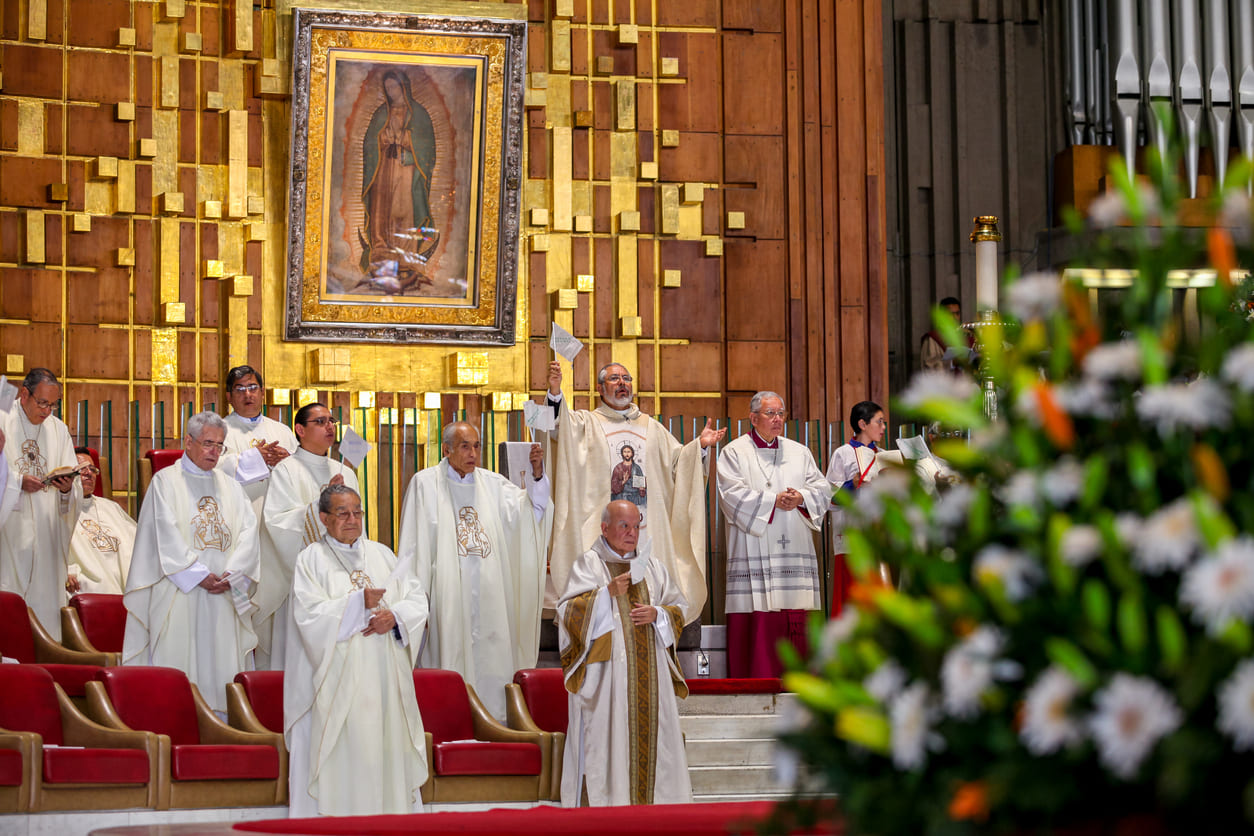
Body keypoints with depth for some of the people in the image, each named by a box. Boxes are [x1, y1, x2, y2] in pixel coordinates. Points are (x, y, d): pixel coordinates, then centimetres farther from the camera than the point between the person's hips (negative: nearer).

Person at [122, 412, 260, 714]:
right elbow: (167, 535, -7)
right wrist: (198, 575, -14)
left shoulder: (230, 486, 17)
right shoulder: (166, 481, 4)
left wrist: (232, 574, -10)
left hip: (224, 595, 4)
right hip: (180, 592, -4)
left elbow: (248, 531, 6)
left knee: (222, 665, -1)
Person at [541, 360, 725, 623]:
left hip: (647, 530, 3)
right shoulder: (587, 423, 10)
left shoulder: (651, 428, 21)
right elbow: (558, 430, -10)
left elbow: (677, 463, 19)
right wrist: (555, 393, -28)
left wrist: (699, 446, 0)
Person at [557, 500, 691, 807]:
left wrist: (657, 614, -5)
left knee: (651, 733, 0)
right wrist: (608, 593, -18)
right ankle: (602, 800, -8)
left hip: (649, 671, 4)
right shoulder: (588, 564, 3)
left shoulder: (650, 565, 16)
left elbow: (678, 610, 16)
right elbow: (568, 612, -6)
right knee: (608, 735, -10)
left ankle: (648, 800, 2)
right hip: (606, 666, -4)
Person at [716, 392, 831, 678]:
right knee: (758, 620, -10)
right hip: (754, 555, -4)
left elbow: (823, 490, 12)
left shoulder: (799, 453, 18)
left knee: (797, 620, -3)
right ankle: (757, 680, -8)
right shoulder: (734, 453, 6)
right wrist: (774, 501, -13)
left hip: (794, 552, 4)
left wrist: (801, 498, -9)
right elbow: (733, 494, -7)